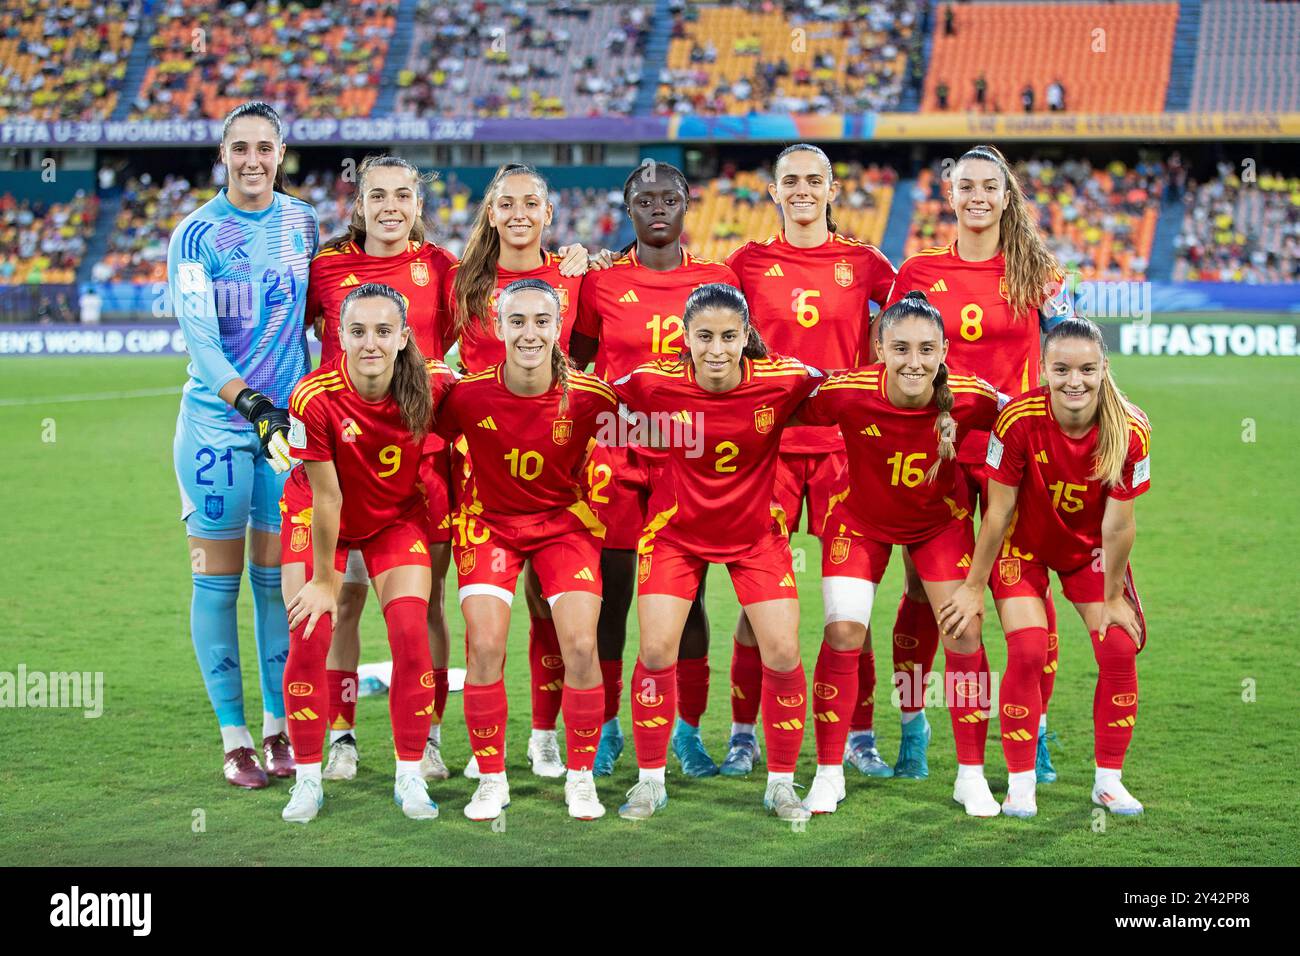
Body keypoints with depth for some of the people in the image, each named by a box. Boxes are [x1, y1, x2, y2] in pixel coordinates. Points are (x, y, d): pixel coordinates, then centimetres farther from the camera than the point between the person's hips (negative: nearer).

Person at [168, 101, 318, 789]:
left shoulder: (303, 224, 6)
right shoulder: (196, 234, -8)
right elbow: (198, 337, -16)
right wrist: (254, 407, -29)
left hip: (289, 418, 3)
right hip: (215, 422, -3)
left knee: (278, 576, 7)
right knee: (219, 578, 1)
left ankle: (279, 726, 17)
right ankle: (234, 738, 8)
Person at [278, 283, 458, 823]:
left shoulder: (433, 383, -25)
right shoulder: (314, 399, -31)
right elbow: (327, 498, -22)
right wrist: (324, 579, -13)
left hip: (398, 517, 2)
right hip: (318, 517, -1)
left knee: (411, 636, -9)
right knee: (308, 637, -9)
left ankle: (410, 778, 5)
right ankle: (308, 779, 6)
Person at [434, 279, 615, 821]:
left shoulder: (590, 397, -20)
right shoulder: (468, 395, -20)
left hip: (565, 521, 0)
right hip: (488, 520, 0)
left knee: (581, 645, -13)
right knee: (485, 644, -14)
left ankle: (581, 777, 8)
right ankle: (491, 778, 5)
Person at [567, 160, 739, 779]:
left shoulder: (718, 281, 6)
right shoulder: (602, 283, 3)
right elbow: (573, 365, 10)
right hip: (615, 453, 0)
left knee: (688, 593, 2)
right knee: (611, 592, 1)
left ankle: (688, 730, 13)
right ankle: (606, 728, 13)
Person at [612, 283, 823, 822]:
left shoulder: (782, 381, -21)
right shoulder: (656, 383, -20)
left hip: (756, 532, 0)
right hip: (677, 530, 0)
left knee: (782, 654, -5)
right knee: (656, 651, -7)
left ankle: (781, 785, 15)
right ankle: (650, 782, 13)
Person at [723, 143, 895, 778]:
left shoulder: (864, 264, 7)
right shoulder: (748, 263, 7)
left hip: (844, 440, 0)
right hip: (765, 439, 0)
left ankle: (859, 736, 10)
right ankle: (744, 734, 9)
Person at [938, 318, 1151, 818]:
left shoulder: (1131, 430, -26)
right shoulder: (1018, 421, -31)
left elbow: (1118, 525, -16)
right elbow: (998, 511, -19)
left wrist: (1112, 597, -7)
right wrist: (974, 587, -11)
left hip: (1089, 548, 2)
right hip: (1024, 545, -2)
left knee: (1119, 649, -7)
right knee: (1028, 652, -15)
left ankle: (1108, 780, 10)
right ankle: (1021, 782, -1)